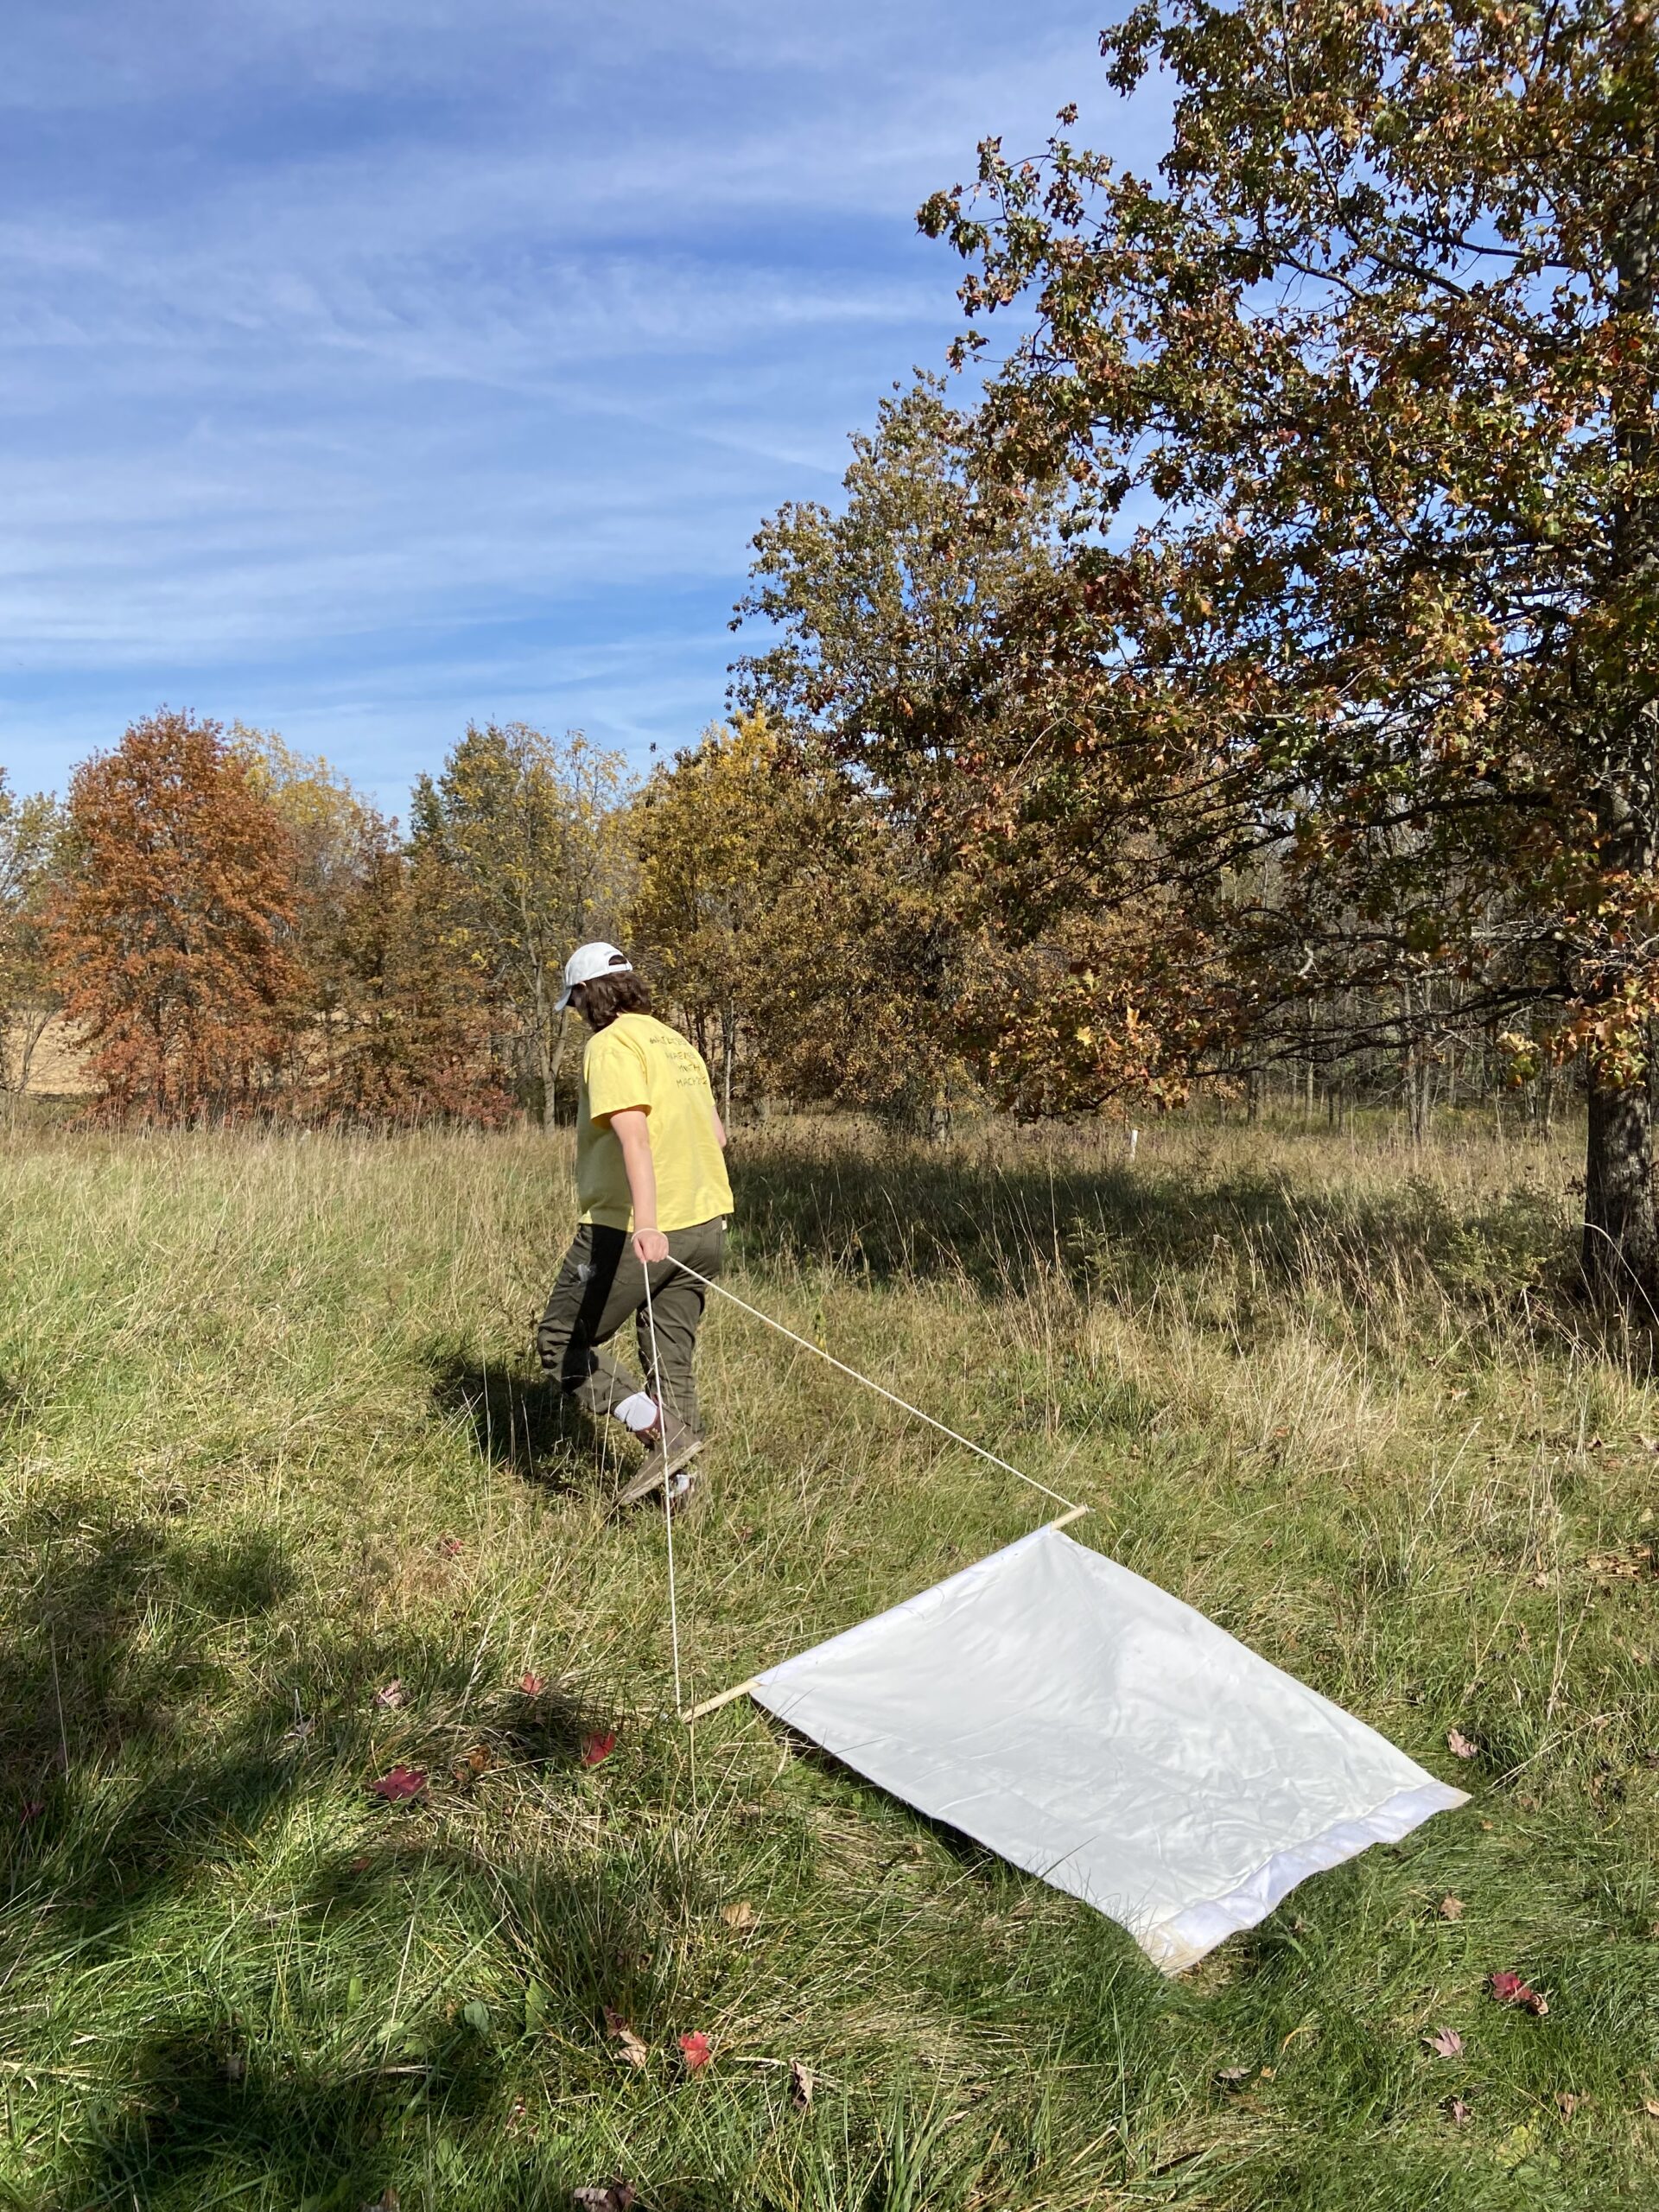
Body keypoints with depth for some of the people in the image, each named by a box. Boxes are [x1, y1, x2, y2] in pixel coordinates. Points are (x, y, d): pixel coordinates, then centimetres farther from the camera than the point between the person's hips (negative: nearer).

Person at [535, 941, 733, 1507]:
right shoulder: (680, 1044, 15)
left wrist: (646, 1224, -36)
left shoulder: (611, 1044, -10)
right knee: (671, 1359, 16)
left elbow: (634, 1135, -25)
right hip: (705, 1226, 8)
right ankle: (678, 1481, 16)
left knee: (562, 1343, 6)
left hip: (632, 1231, -8)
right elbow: (717, 1136, 21)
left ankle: (663, 1431, -7)